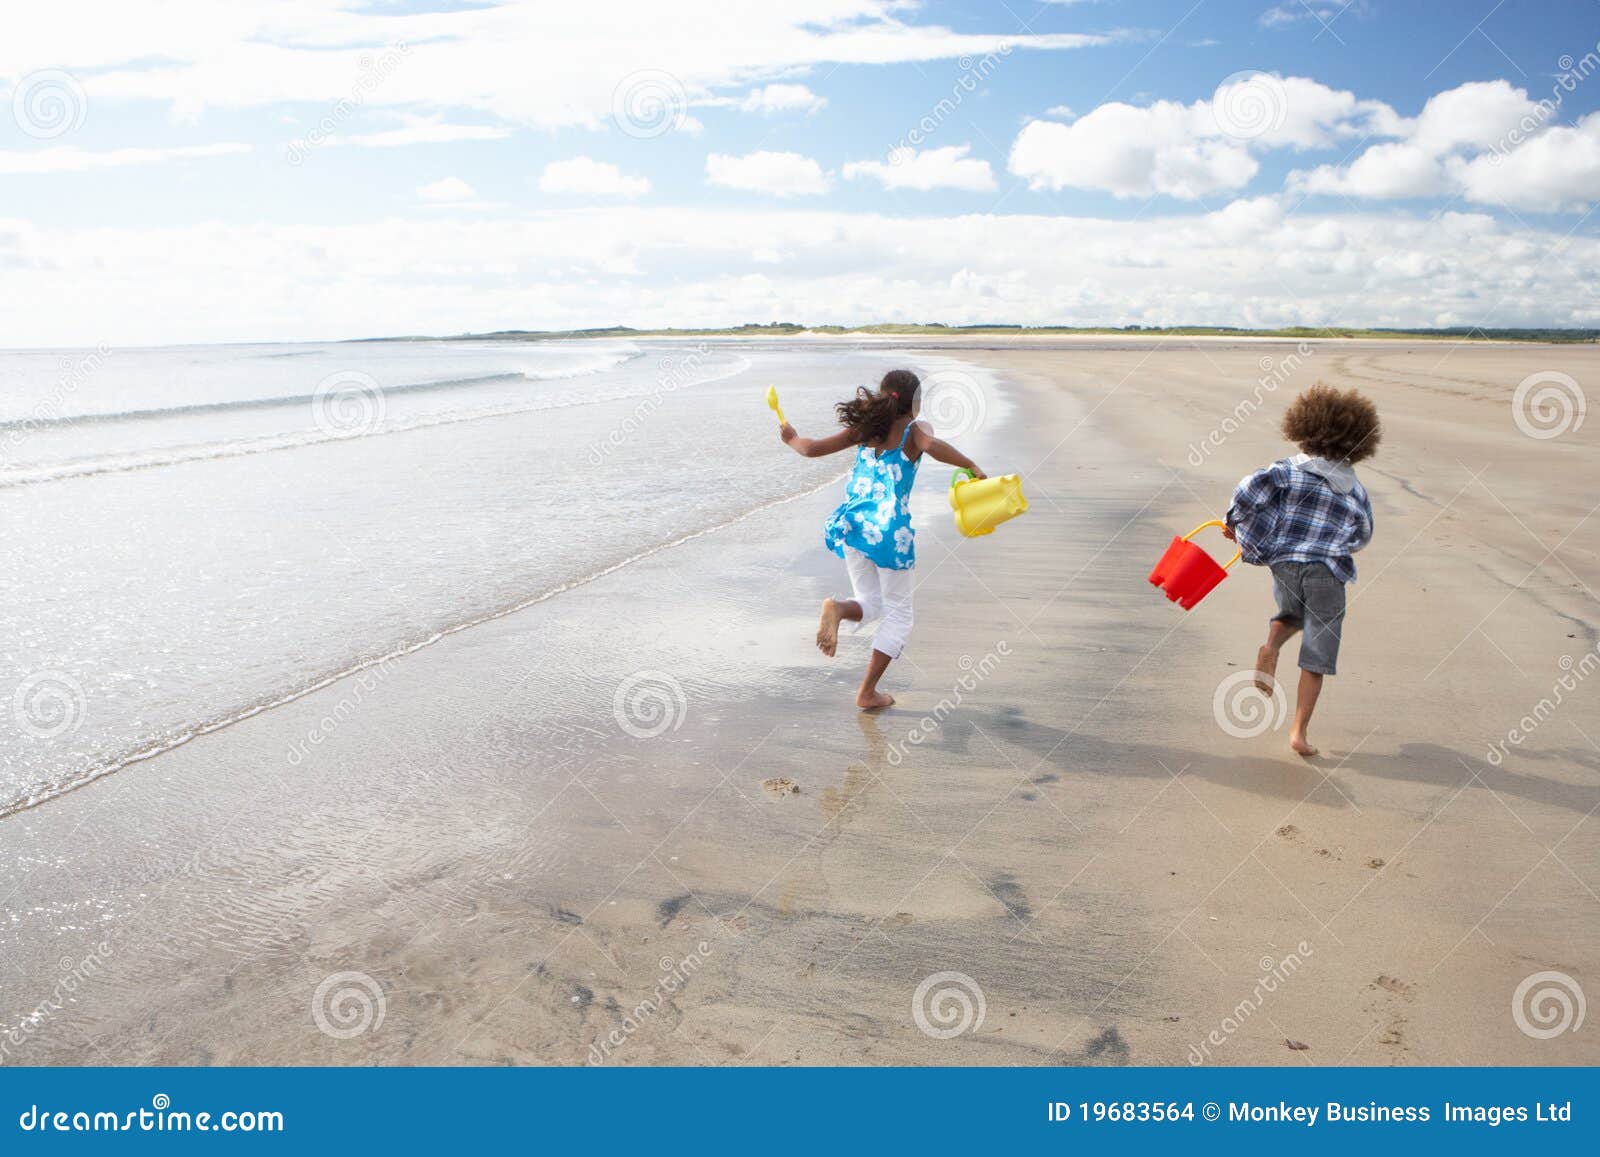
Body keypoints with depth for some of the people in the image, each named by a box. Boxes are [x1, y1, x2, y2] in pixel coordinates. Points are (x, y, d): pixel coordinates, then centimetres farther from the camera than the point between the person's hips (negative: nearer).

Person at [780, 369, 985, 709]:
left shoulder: (864, 429, 10)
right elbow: (934, 447, -25)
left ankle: (838, 608, -15)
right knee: (898, 614, 13)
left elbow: (813, 449, 6)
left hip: (853, 525, 5)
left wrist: (792, 438, 25)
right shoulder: (915, 430, -1)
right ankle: (867, 692, 9)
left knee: (869, 603, 22)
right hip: (891, 530, -4)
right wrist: (972, 467, -14)